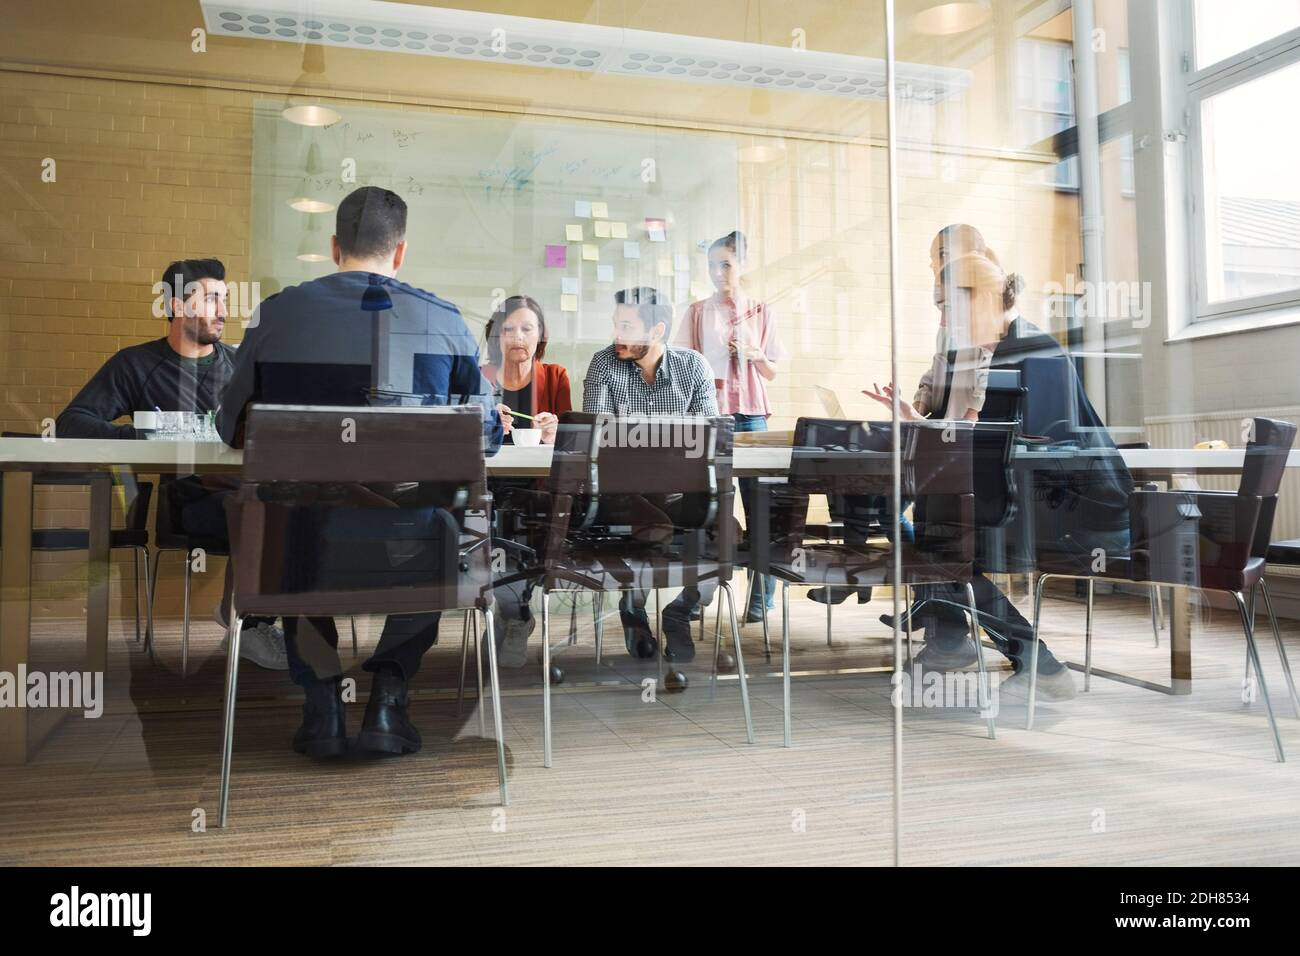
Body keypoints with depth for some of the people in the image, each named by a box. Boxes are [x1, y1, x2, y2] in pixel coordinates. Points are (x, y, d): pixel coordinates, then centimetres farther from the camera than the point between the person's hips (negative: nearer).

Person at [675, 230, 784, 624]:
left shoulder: (761, 312, 11)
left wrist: (754, 354, -8)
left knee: (758, 502, -4)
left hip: (752, 414, 0)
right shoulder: (697, 312, 10)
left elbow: (772, 372, 12)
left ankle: (761, 598, 0)